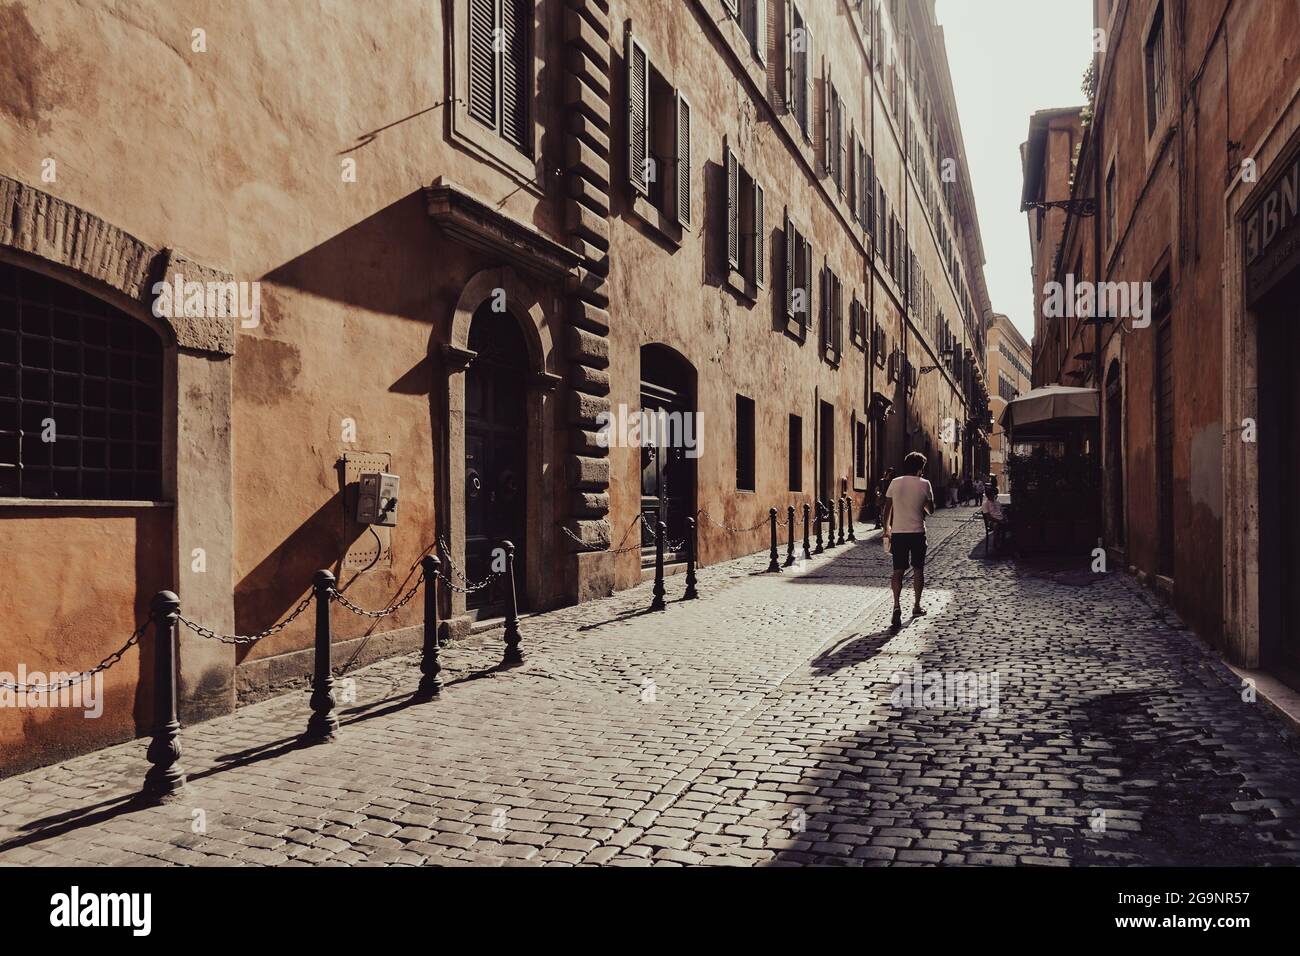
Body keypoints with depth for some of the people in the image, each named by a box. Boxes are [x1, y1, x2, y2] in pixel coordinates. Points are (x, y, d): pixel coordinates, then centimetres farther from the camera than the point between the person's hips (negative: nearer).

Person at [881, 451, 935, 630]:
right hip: (917, 532, -1)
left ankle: (896, 607, -16)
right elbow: (931, 510, 4)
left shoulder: (895, 483, 1)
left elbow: (887, 509, 5)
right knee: (918, 569, 14)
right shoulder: (924, 484, -4)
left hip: (898, 531, 1)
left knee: (898, 570, 1)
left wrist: (887, 529, 15)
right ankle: (916, 606, 23)